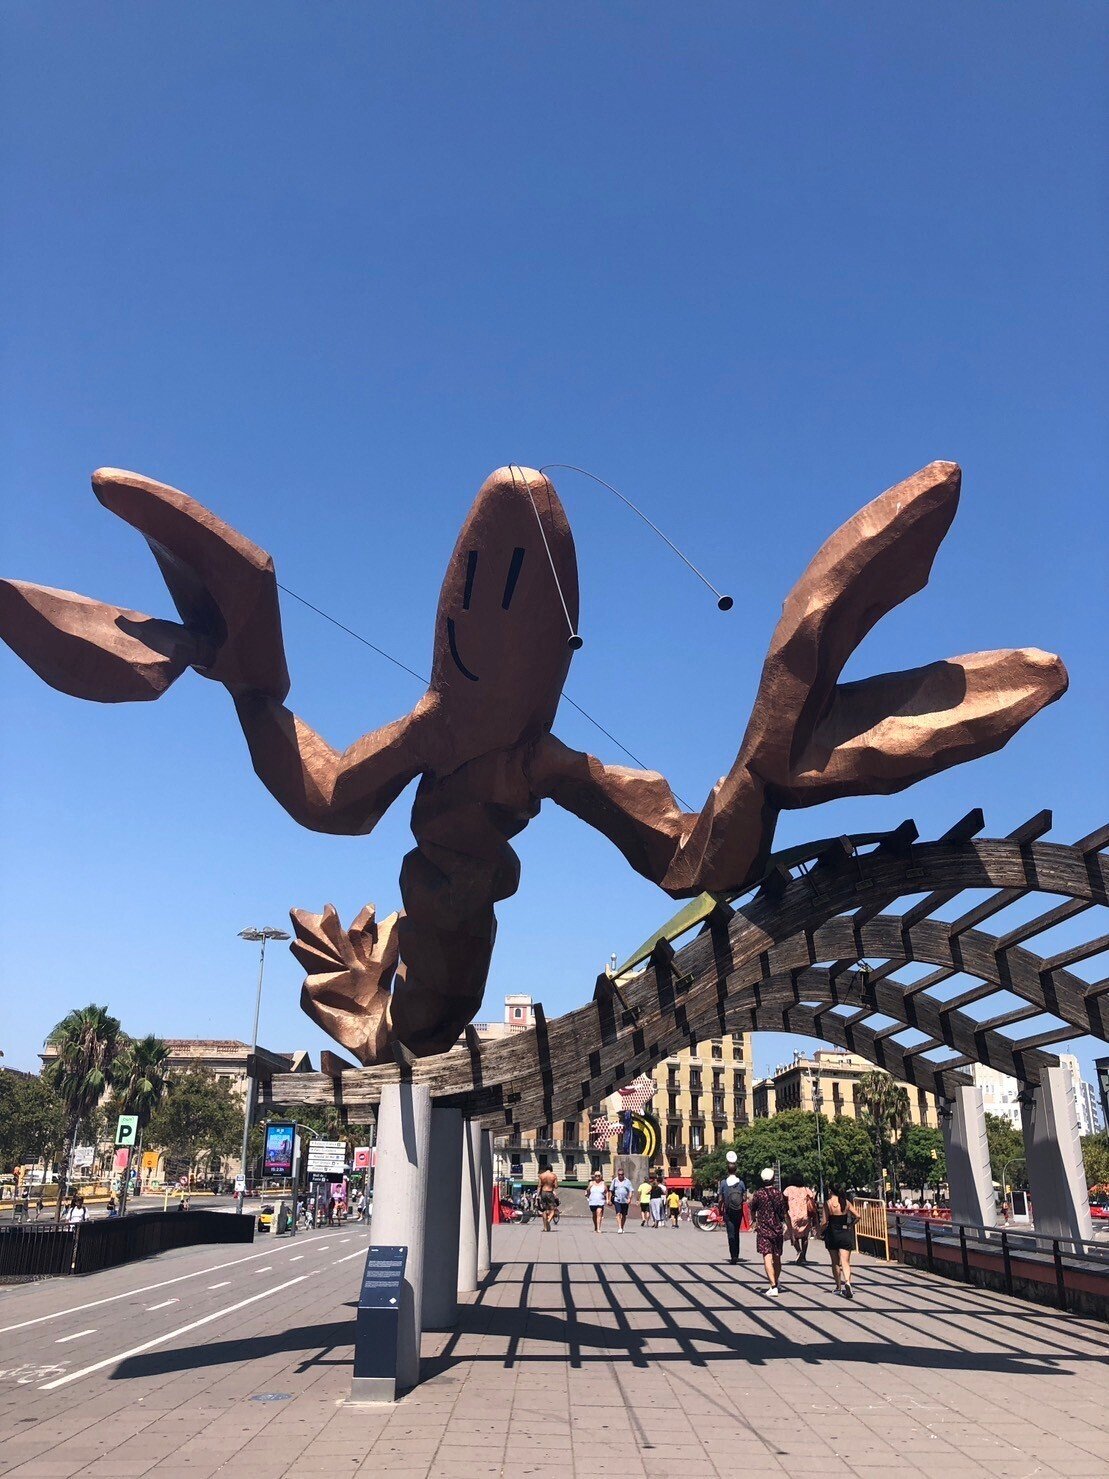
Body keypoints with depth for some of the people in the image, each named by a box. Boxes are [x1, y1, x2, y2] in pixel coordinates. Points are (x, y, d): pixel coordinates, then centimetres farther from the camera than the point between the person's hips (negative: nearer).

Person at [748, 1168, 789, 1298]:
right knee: (777, 1258, 18)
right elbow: (786, 1214, 3)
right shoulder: (780, 1194, 0)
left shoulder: (758, 1194, -5)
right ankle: (775, 1283, 32)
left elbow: (752, 1211, 11)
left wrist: (754, 1221, 31)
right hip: (778, 1230, 3)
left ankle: (773, 1286, -20)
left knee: (767, 1258, -8)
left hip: (763, 1230, -3)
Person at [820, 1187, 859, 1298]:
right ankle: (847, 1282, -27)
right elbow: (857, 1216, -4)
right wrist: (850, 1225, 9)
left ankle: (838, 1287, 22)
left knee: (835, 1262, 15)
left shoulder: (827, 1203, -7)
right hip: (845, 1234, 1)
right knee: (845, 1262, -2)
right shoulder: (846, 1202, 1)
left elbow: (825, 1222, -12)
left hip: (832, 1234, -1)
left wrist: (820, 1231, 3)